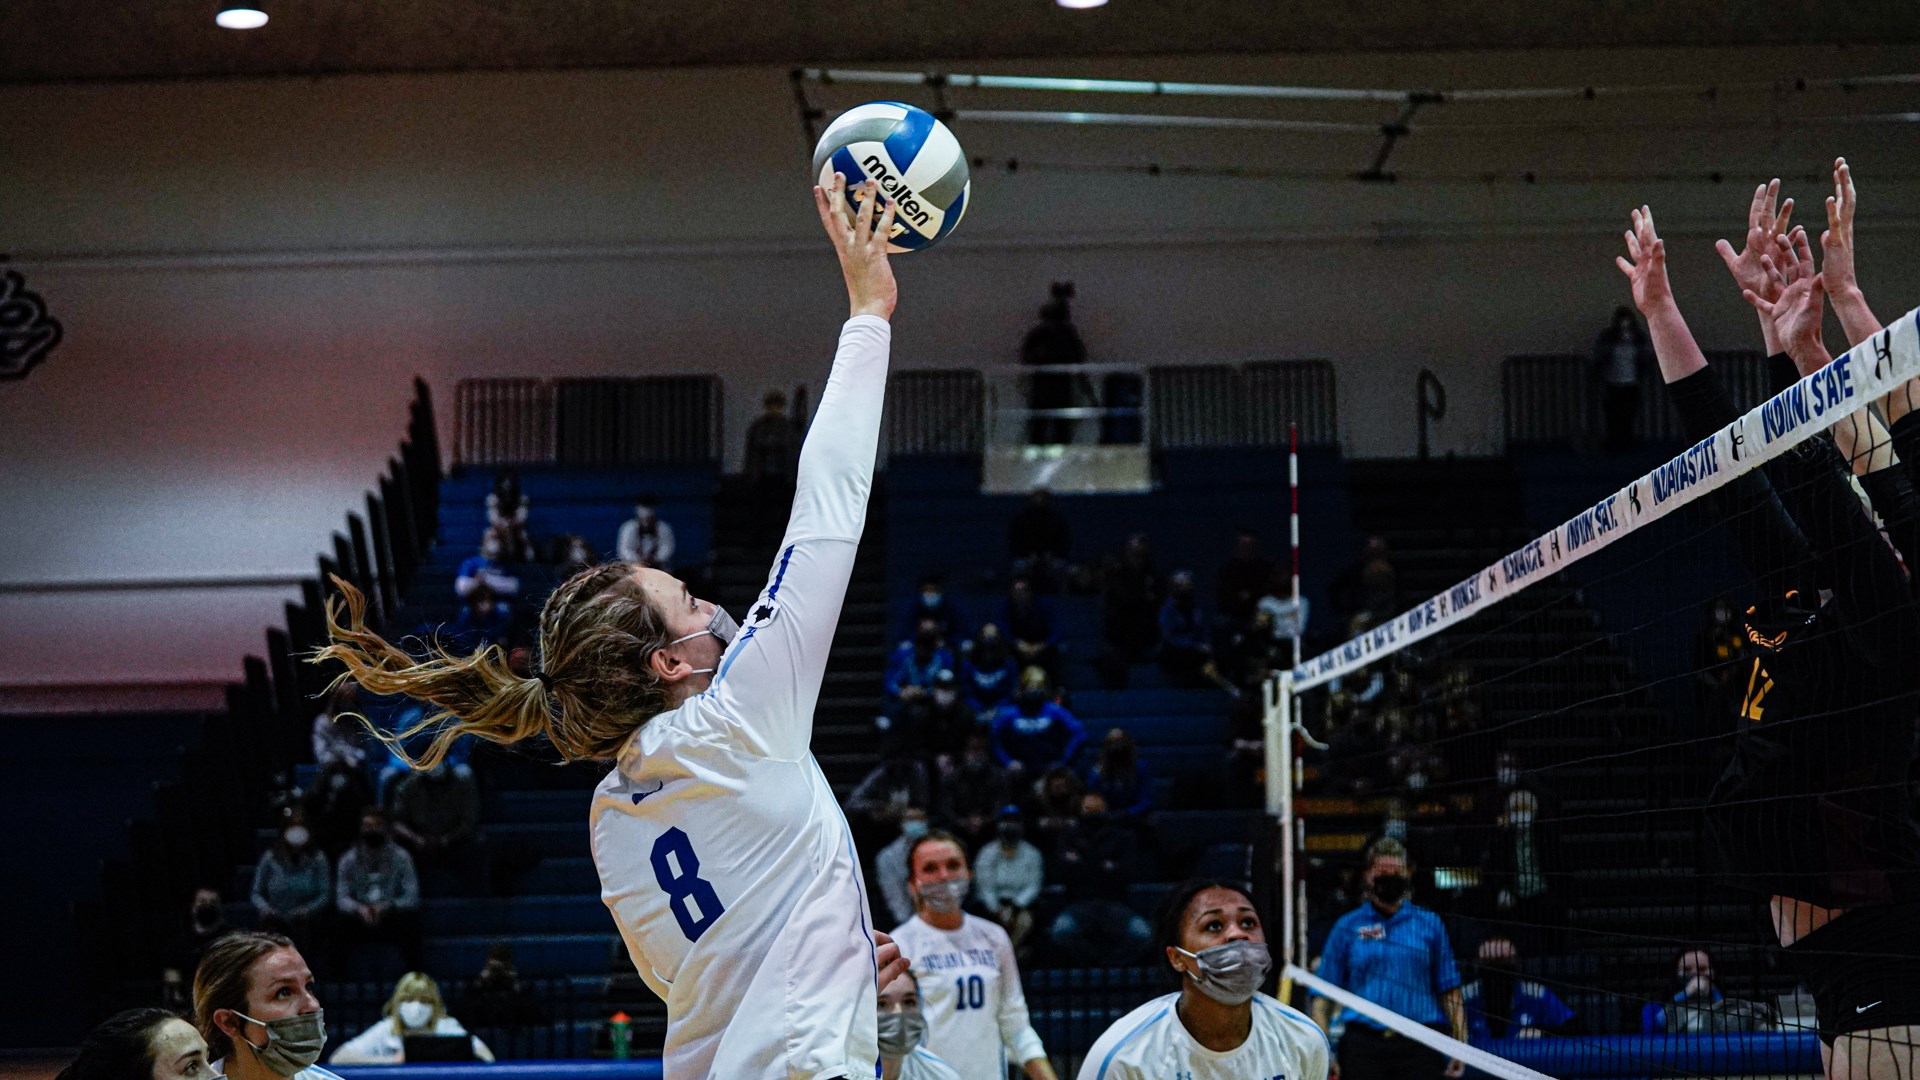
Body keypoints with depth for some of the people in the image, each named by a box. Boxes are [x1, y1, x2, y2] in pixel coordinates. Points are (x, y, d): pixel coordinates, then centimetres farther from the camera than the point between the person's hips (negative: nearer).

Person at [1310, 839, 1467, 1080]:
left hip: (1419, 1048, 0)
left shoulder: (1429, 924, 10)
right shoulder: (1347, 927, 8)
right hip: (1363, 1045, 0)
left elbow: (1449, 992, 9)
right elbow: (1323, 997, 6)